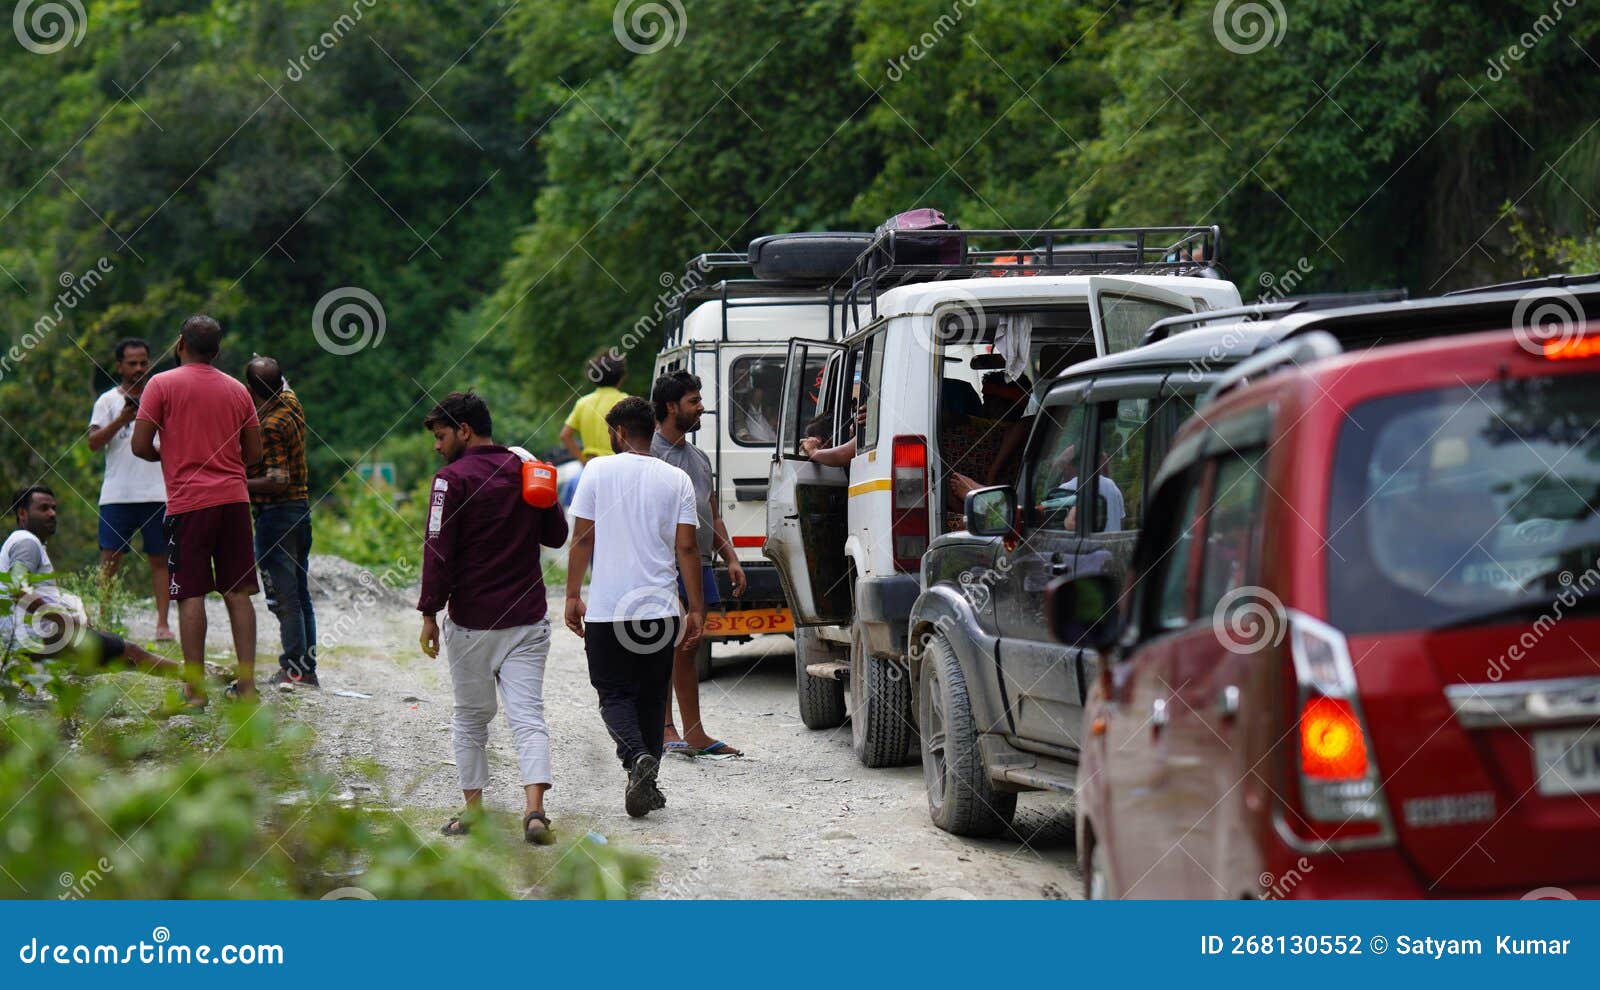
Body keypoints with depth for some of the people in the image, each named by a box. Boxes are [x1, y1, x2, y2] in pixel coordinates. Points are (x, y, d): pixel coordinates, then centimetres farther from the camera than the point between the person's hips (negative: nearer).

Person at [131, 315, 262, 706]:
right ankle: (246, 682, 4)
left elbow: (140, 445, -6)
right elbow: (254, 453, 14)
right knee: (238, 592, 5)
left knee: (191, 595, -3)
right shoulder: (237, 390, 11)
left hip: (188, 502, -4)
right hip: (234, 498, 4)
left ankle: (195, 688, -4)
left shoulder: (162, 385, -2)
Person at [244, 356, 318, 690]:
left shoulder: (269, 427, -19)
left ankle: (293, 668, -5)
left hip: (275, 513, -9)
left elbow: (278, 481, -23)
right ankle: (308, 668, 17)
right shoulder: (291, 404, 6)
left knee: (283, 596, -5)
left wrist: (239, 484, -16)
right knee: (300, 595, 13)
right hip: (301, 507, 9)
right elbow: (282, 386, 32)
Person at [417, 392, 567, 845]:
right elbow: (556, 535, 17)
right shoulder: (528, 472, 8)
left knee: (471, 717, 11)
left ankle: (473, 809, 15)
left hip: (471, 620, -4)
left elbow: (438, 551, -13)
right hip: (528, 619, 4)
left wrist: (429, 613, -8)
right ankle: (534, 809, -17)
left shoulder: (453, 479, -9)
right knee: (528, 716, -2)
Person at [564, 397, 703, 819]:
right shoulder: (676, 480, 3)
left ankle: (637, 757, -22)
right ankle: (647, 783, 16)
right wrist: (696, 610, 3)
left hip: (606, 609, -2)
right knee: (652, 696, 14)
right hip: (660, 607, 2)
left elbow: (582, 538, -3)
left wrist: (573, 595, 5)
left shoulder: (598, 471, -2)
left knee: (614, 694, 4)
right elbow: (687, 548, -1)